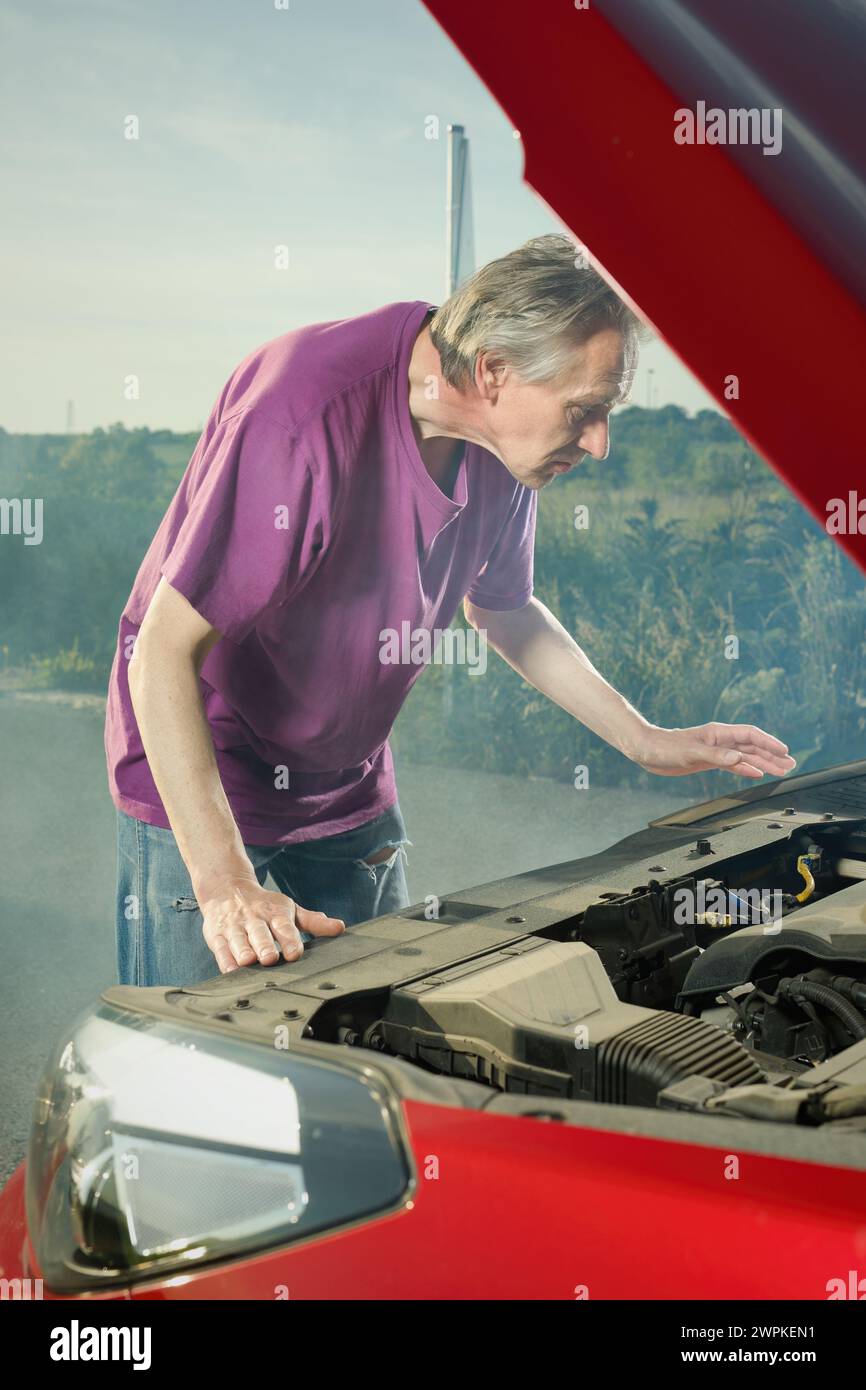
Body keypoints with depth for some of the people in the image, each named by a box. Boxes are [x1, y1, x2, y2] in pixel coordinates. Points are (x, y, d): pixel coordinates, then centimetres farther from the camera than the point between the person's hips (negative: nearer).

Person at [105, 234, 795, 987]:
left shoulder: (504, 445, -8)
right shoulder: (305, 416, -32)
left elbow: (503, 609, 12)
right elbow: (164, 653, -31)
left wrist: (646, 741, 10)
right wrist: (223, 883, -37)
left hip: (350, 783, 7)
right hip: (194, 782, -6)